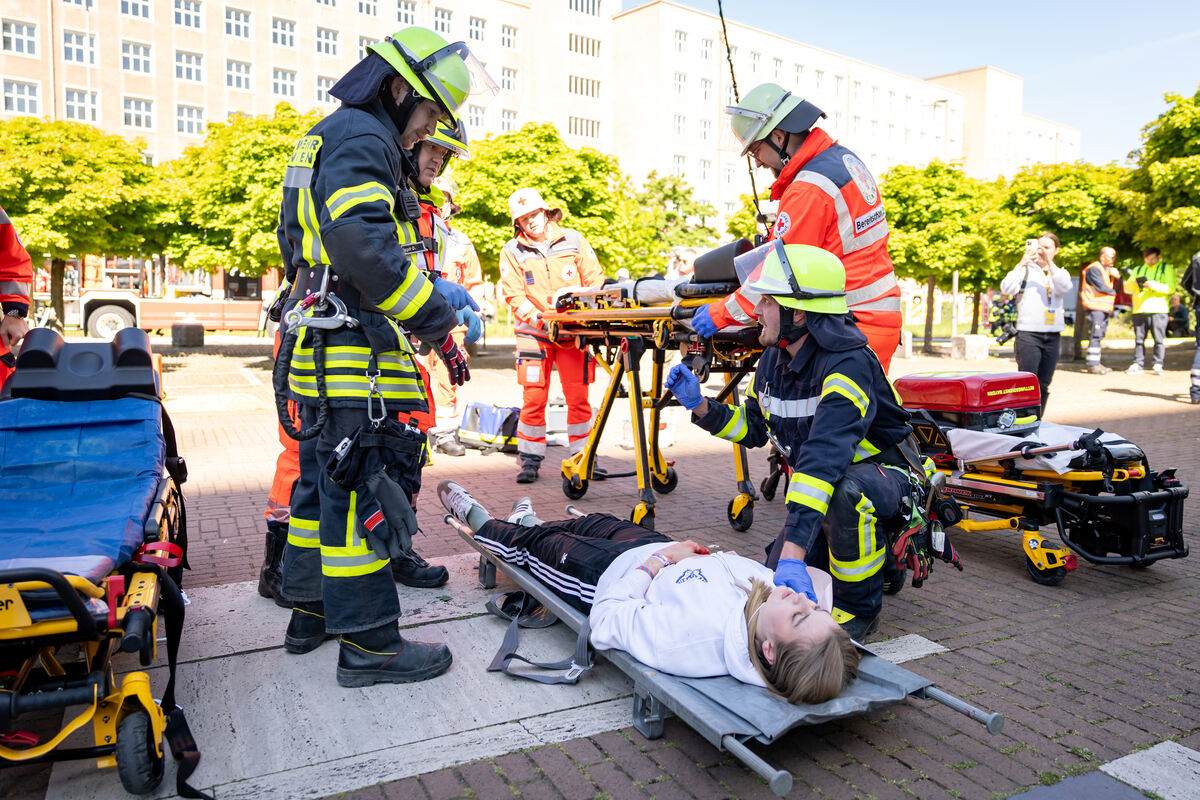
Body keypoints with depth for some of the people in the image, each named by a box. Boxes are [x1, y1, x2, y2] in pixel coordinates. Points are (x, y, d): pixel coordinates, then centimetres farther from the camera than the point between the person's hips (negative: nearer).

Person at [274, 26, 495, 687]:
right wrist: (437, 319, -19)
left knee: (326, 476, 17)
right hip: (354, 354, -11)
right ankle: (368, 642, 1)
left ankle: (312, 610, 29)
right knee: (361, 487, -7)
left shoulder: (328, 138, 24)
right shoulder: (361, 139, -10)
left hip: (319, 349, 11)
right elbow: (366, 248, -25)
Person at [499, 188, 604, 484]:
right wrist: (540, 318, -18)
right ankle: (530, 459, 10)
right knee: (534, 398, -4)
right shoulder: (512, 252, 3)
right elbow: (514, 297, -3)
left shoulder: (573, 240, 6)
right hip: (535, 334, -1)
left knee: (579, 397, 0)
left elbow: (595, 281, 6)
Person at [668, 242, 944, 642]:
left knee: (844, 492, -42)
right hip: (822, 487, 7)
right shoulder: (774, 359, -5)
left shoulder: (848, 365, -32)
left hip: (887, 478, -7)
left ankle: (860, 606, -14)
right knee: (776, 585, -2)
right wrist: (699, 405, -8)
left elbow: (825, 456, -45)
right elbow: (753, 427, 9)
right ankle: (876, 556, 24)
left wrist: (794, 552, -54)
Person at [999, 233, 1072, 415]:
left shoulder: (1060, 273, 15)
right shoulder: (1026, 269, 7)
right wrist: (1022, 264, -19)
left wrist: (1050, 264, -18)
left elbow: (1065, 288, -9)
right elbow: (1006, 289, -11)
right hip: (1028, 334, -4)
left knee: (1044, 385, 8)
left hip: (1053, 335, 4)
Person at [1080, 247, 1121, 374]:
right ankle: (1092, 364, -12)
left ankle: (1096, 363, 13)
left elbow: (1116, 288, 16)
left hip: (1105, 308, 10)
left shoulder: (1109, 270, 22)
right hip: (1095, 307, -10)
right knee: (1096, 335, -13)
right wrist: (1113, 292, 2)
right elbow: (1101, 287, -15)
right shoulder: (1094, 269, -8)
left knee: (1100, 335, 10)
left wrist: (1117, 276, -2)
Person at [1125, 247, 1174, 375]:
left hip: (1158, 310, -3)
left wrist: (1155, 285, -16)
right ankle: (1138, 365, 4)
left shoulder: (1167, 268, 12)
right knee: (1139, 339, 1)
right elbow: (1127, 288, 14)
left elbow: (1170, 288, 0)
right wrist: (1133, 282, -8)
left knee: (1159, 339, -5)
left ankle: (1158, 365, -2)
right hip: (1139, 309, 3)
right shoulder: (1138, 270, 22)